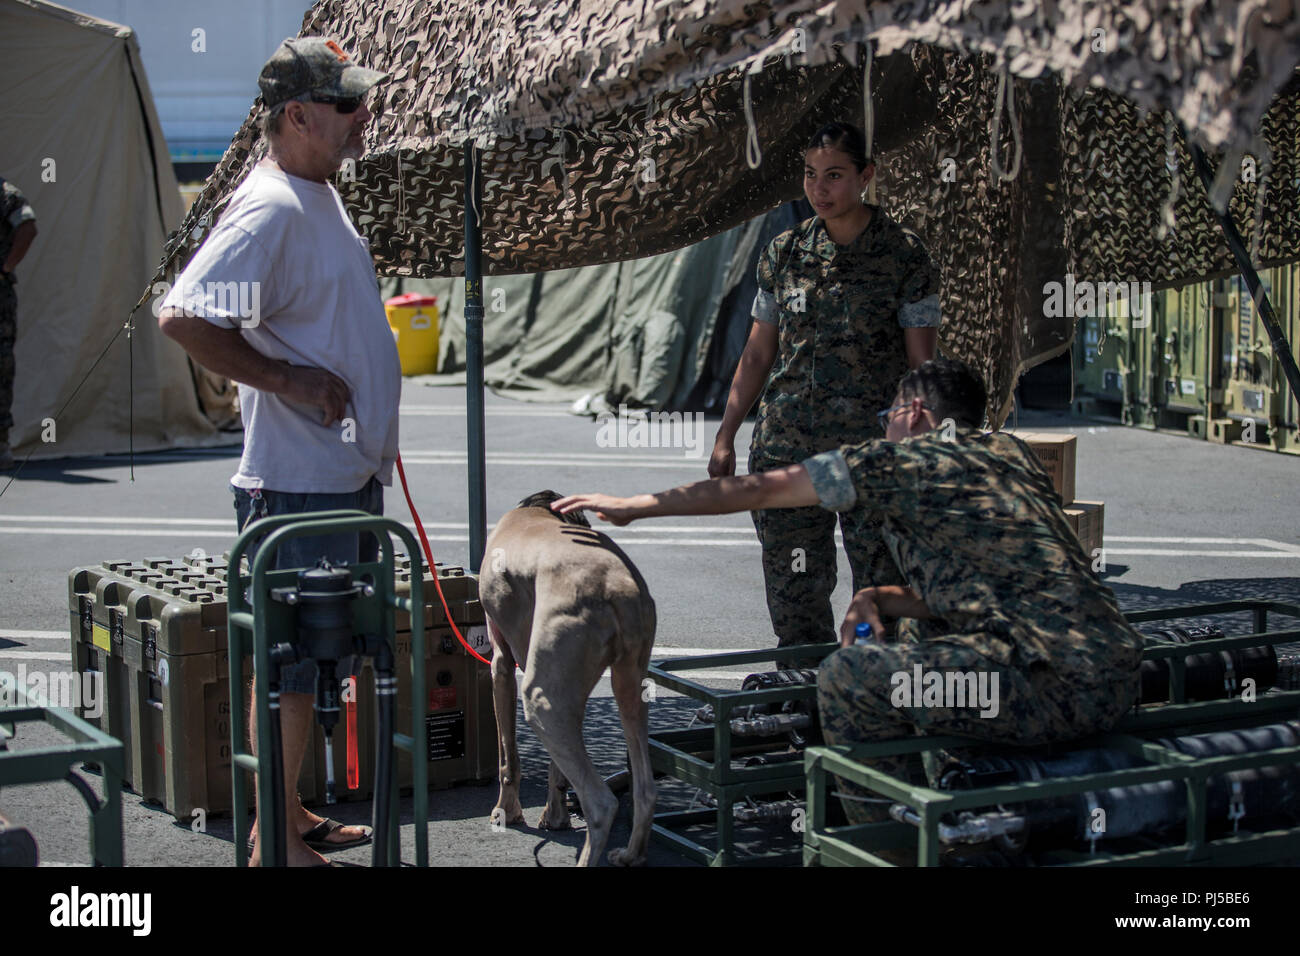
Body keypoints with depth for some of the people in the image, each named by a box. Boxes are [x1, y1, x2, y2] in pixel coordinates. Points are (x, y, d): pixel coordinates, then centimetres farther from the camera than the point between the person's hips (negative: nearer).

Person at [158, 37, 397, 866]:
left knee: (315, 657, 17)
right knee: (290, 661, -3)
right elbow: (182, 316, -27)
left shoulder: (320, 193, 13)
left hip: (349, 476, 10)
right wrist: (282, 379, -21)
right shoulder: (270, 208, -18)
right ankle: (275, 841, 6)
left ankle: (294, 816, 28)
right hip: (298, 482, -10)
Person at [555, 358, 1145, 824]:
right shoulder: (1007, 455, 21)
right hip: (1117, 676, 9)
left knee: (847, 677, -7)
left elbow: (757, 489, 5)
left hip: (1060, 686, -9)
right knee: (916, 634, 29)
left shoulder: (910, 458, -1)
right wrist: (878, 599, 14)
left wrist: (634, 505, 14)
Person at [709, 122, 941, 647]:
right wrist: (725, 435, 11)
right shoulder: (784, 252, 9)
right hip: (785, 444, 4)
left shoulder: (903, 255, -2)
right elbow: (757, 354, 15)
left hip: (872, 446, -3)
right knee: (793, 589, 5)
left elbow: (922, 367, -2)